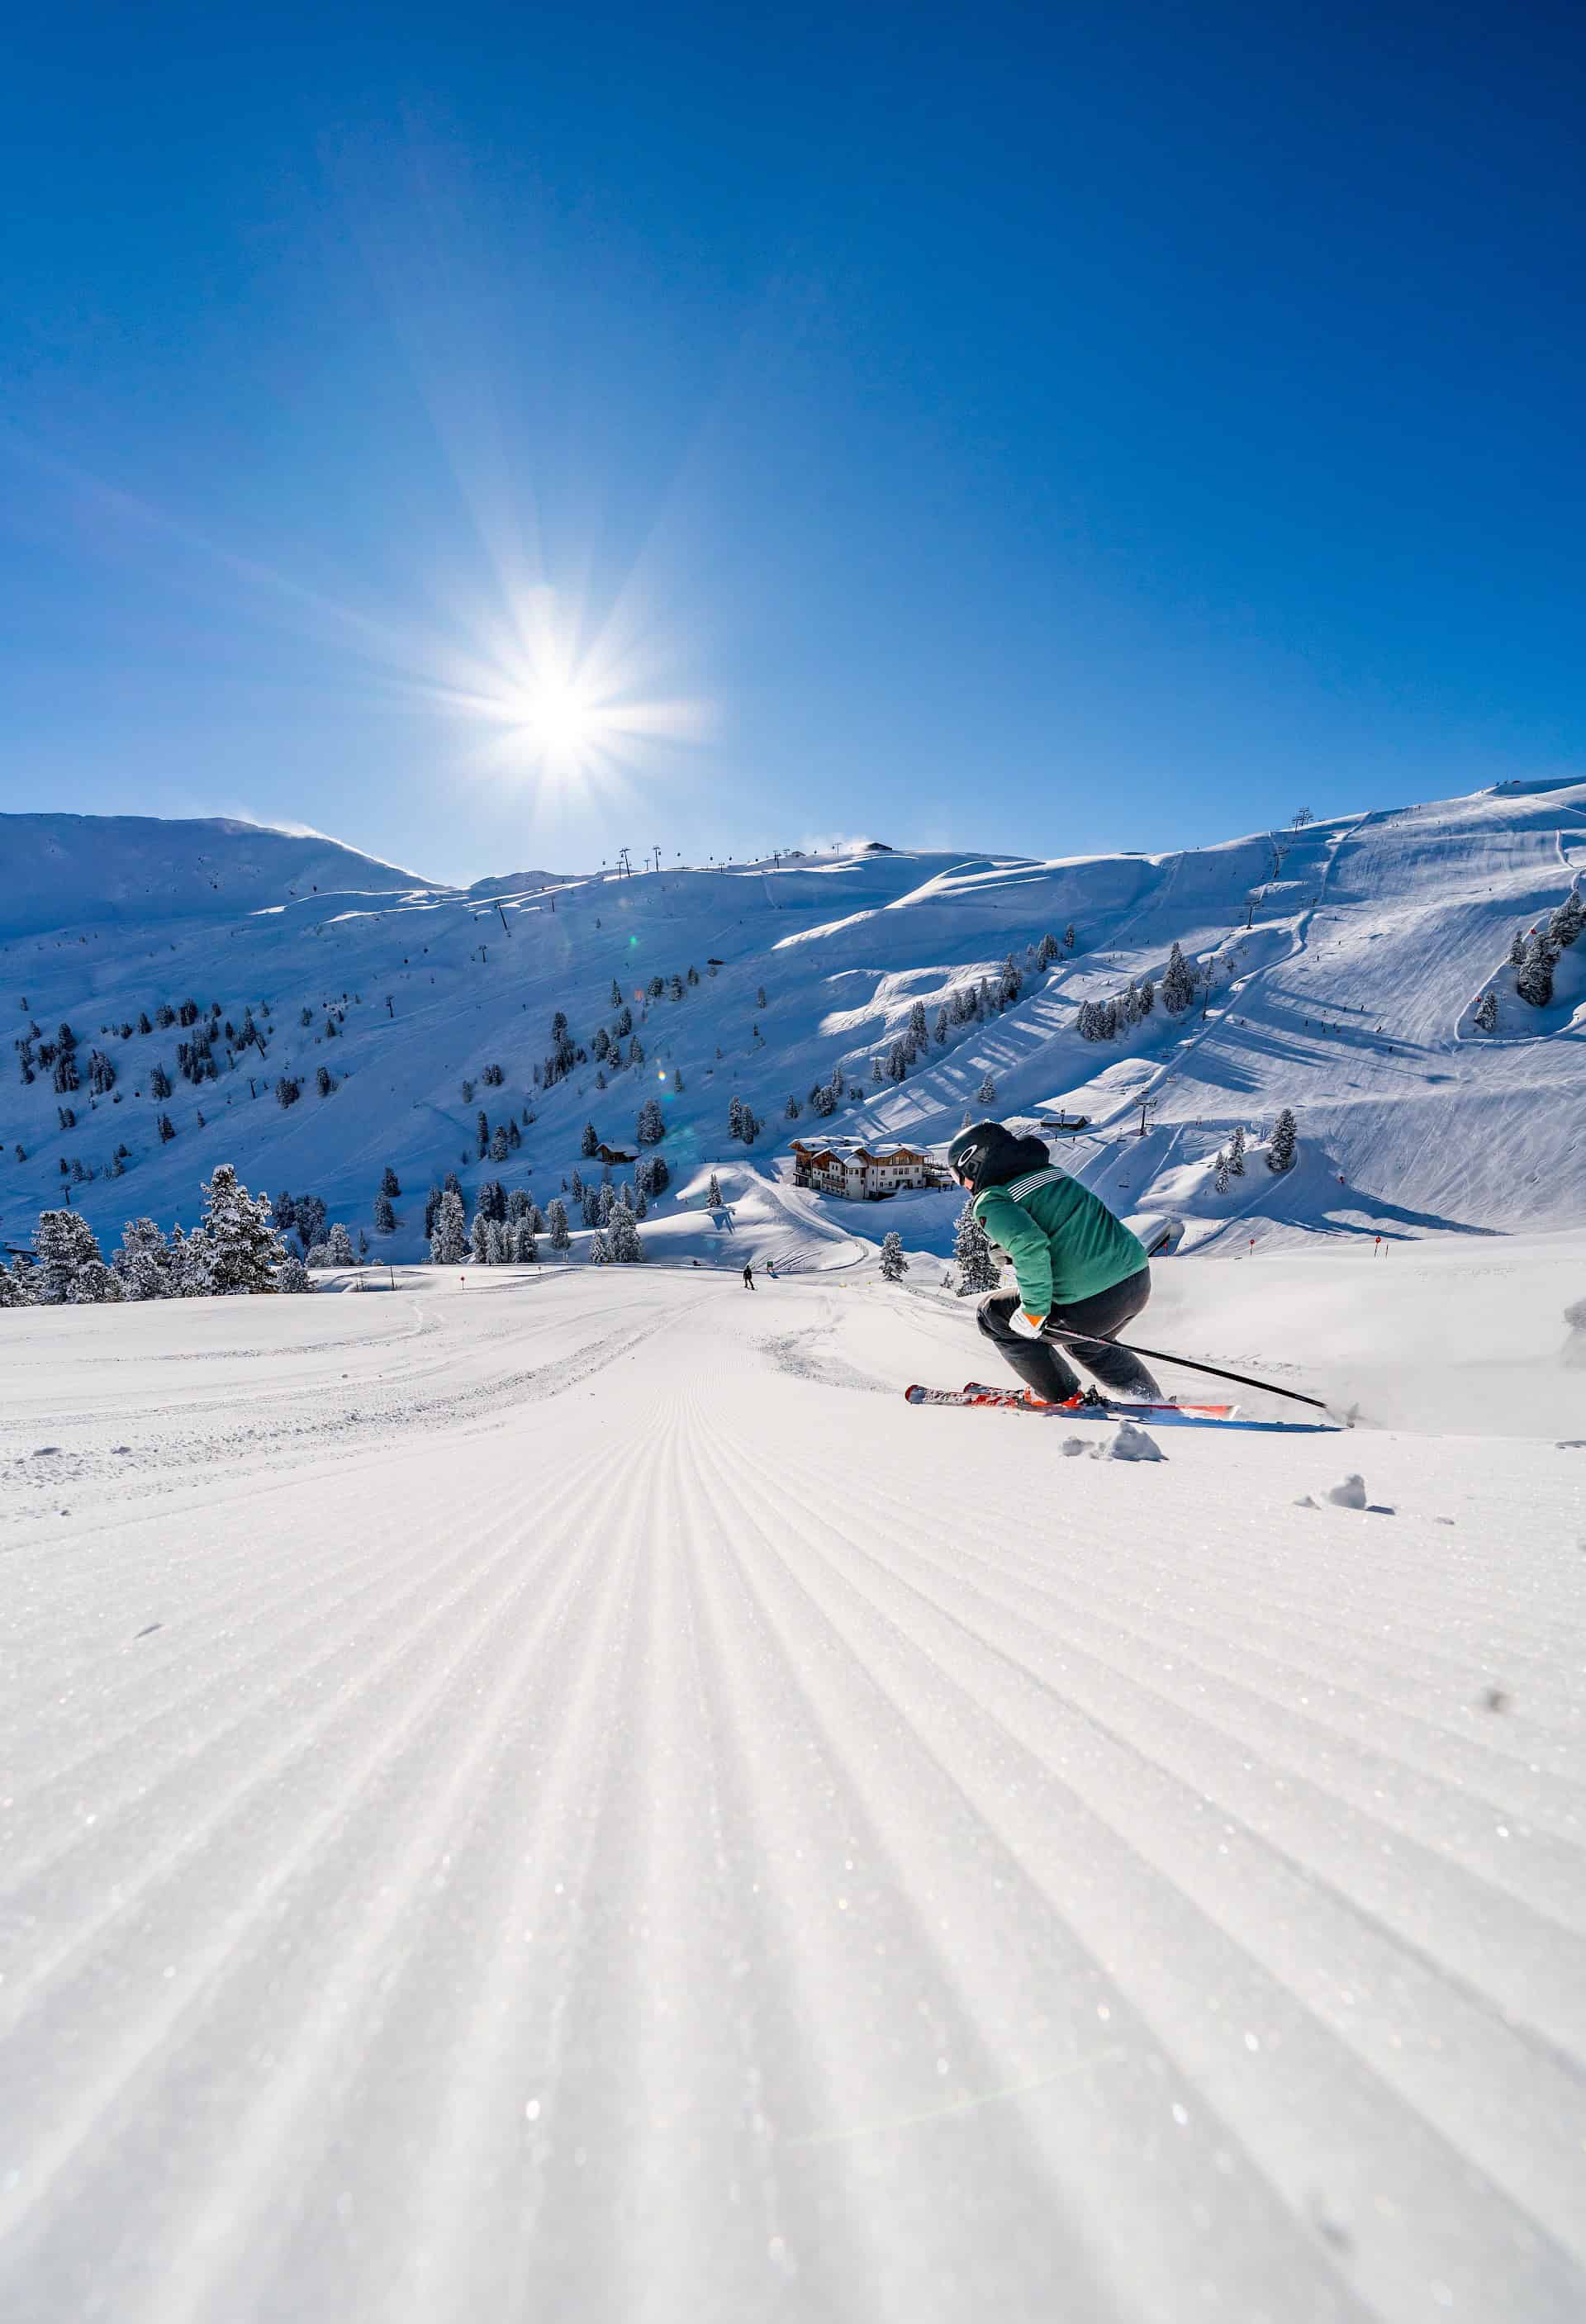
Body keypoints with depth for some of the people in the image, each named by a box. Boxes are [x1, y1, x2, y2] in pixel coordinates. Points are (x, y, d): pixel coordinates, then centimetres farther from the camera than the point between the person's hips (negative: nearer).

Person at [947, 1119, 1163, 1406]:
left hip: (1089, 1306, -8)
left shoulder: (991, 1202, -8)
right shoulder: (1047, 1171, 17)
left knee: (993, 1313, 15)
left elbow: (1029, 1245, -25)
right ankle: (1151, 1402, 41)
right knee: (1088, 1344, 38)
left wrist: (1034, 1310, -15)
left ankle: (1061, 1395, 22)